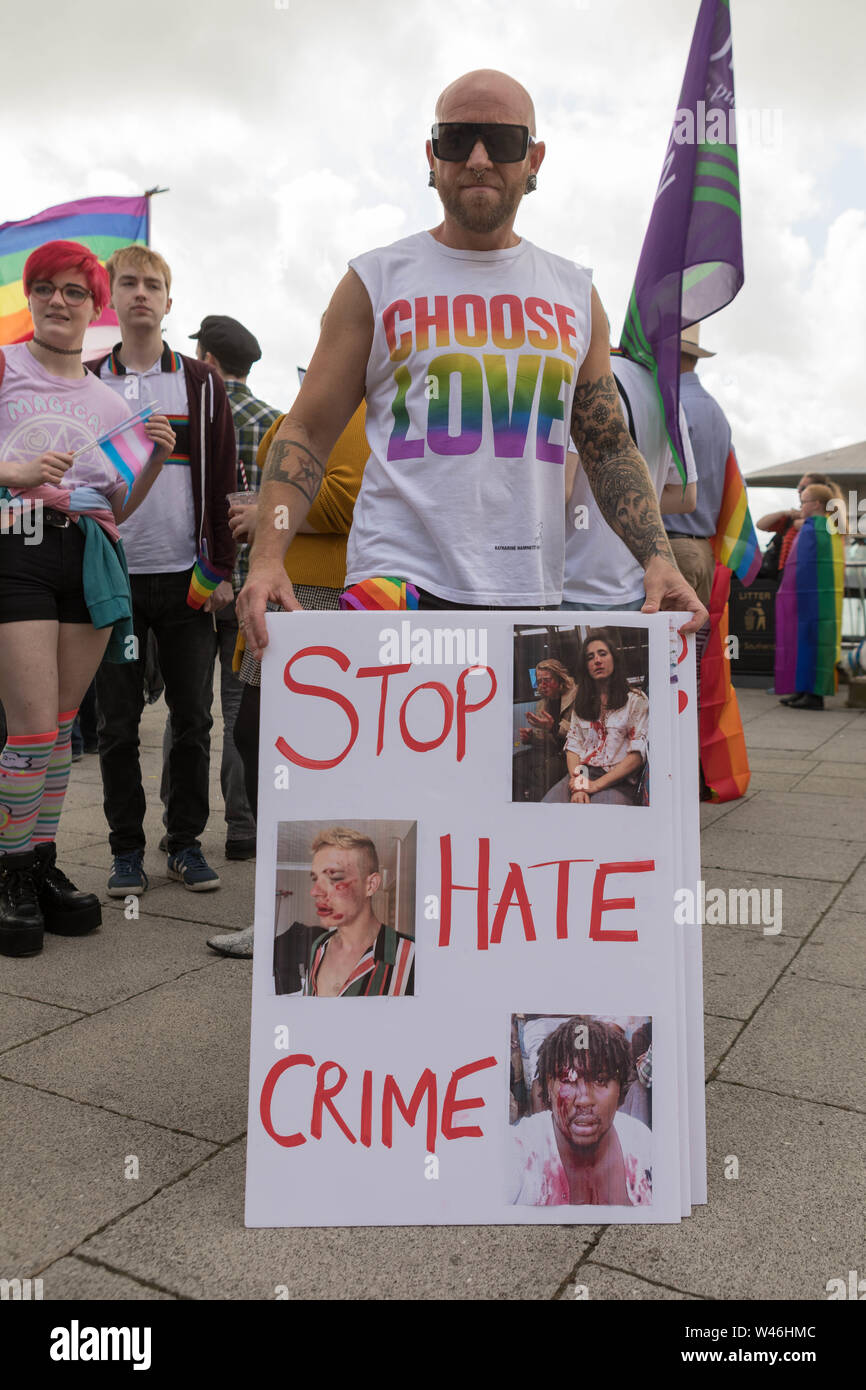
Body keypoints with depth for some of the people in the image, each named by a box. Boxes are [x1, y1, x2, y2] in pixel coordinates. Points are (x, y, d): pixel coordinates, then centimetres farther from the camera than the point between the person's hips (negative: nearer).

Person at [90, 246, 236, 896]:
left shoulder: (202, 383, 7)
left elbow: (224, 482, 5)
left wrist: (221, 568, -2)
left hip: (186, 577, 0)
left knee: (193, 720, 4)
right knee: (118, 724, 5)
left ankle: (187, 843, 18)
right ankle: (127, 849, 17)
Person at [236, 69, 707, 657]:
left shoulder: (577, 295, 14)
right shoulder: (375, 282, 6)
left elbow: (611, 448, 15)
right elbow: (308, 431, 4)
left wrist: (658, 555, -1)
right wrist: (267, 557, -11)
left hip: (532, 595, 3)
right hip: (397, 582, -2)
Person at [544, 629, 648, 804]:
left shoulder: (636, 700, 5)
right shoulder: (582, 702, 21)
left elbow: (637, 755, -3)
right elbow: (572, 746, 12)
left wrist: (596, 785, -12)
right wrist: (577, 784, -9)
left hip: (618, 781, -4)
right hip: (582, 774, 4)